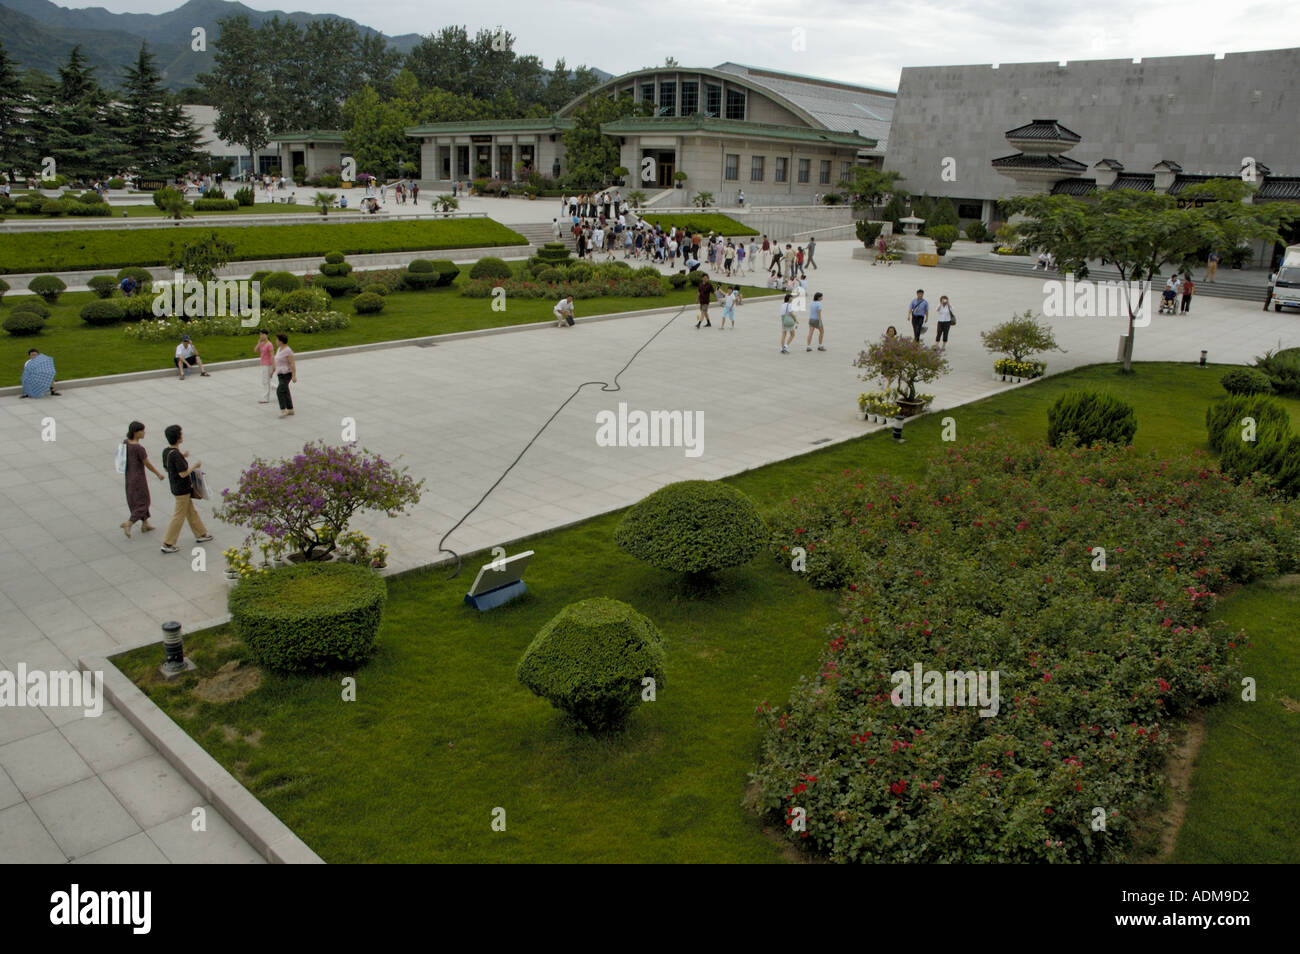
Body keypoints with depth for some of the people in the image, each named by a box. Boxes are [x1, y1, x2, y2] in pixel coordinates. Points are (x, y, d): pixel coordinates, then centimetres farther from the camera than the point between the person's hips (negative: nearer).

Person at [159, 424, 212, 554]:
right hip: (182, 489, -9)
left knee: (191, 512, 21)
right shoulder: (176, 454, -27)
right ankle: (167, 544, 9)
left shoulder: (166, 451, 0)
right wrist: (195, 465, -12)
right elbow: (183, 473, -26)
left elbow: (166, 468, 12)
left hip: (175, 487, 9)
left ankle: (200, 534, 35)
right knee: (179, 516, 2)